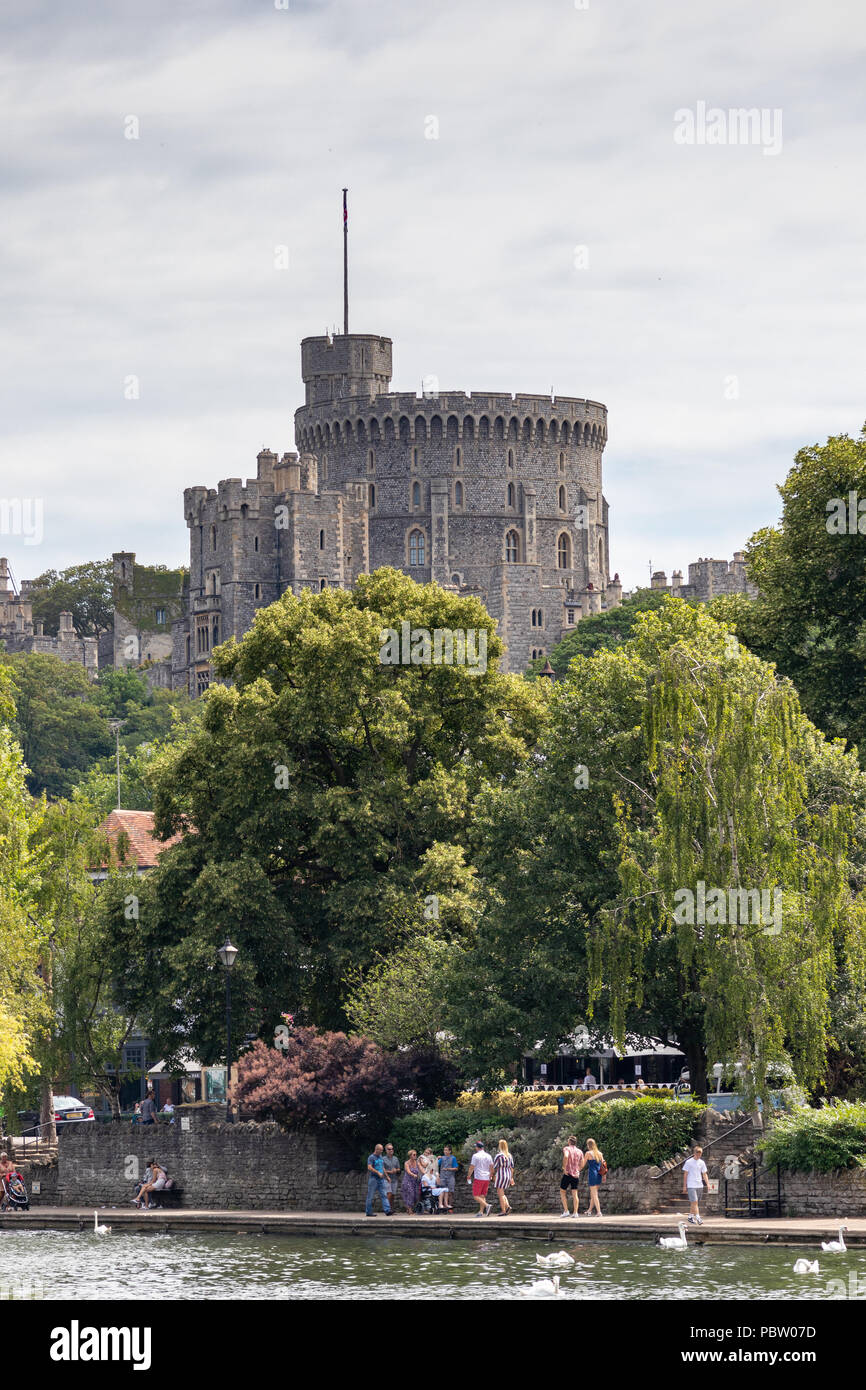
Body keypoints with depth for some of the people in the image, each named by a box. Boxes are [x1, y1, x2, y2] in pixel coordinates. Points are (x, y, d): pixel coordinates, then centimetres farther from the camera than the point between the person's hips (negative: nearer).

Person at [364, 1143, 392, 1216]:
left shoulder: (381, 1157, 16)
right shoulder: (371, 1157, -7)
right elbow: (369, 1167, -18)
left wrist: (384, 1174, 22)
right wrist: (378, 1173, -21)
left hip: (381, 1179, 7)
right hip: (373, 1178, -7)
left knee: (384, 1195, -4)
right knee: (370, 1196, 0)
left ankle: (387, 1211, -11)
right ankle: (368, 1212, 6)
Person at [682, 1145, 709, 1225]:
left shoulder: (702, 1163, 9)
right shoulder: (689, 1162, -4)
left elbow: (704, 1174, 13)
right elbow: (685, 1174, -1)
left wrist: (708, 1184, 1)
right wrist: (684, 1186, -3)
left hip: (699, 1185, 5)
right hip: (691, 1186, -5)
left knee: (693, 1203, 10)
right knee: (695, 1202, -13)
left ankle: (691, 1216, 22)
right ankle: (698, 1218, -18)